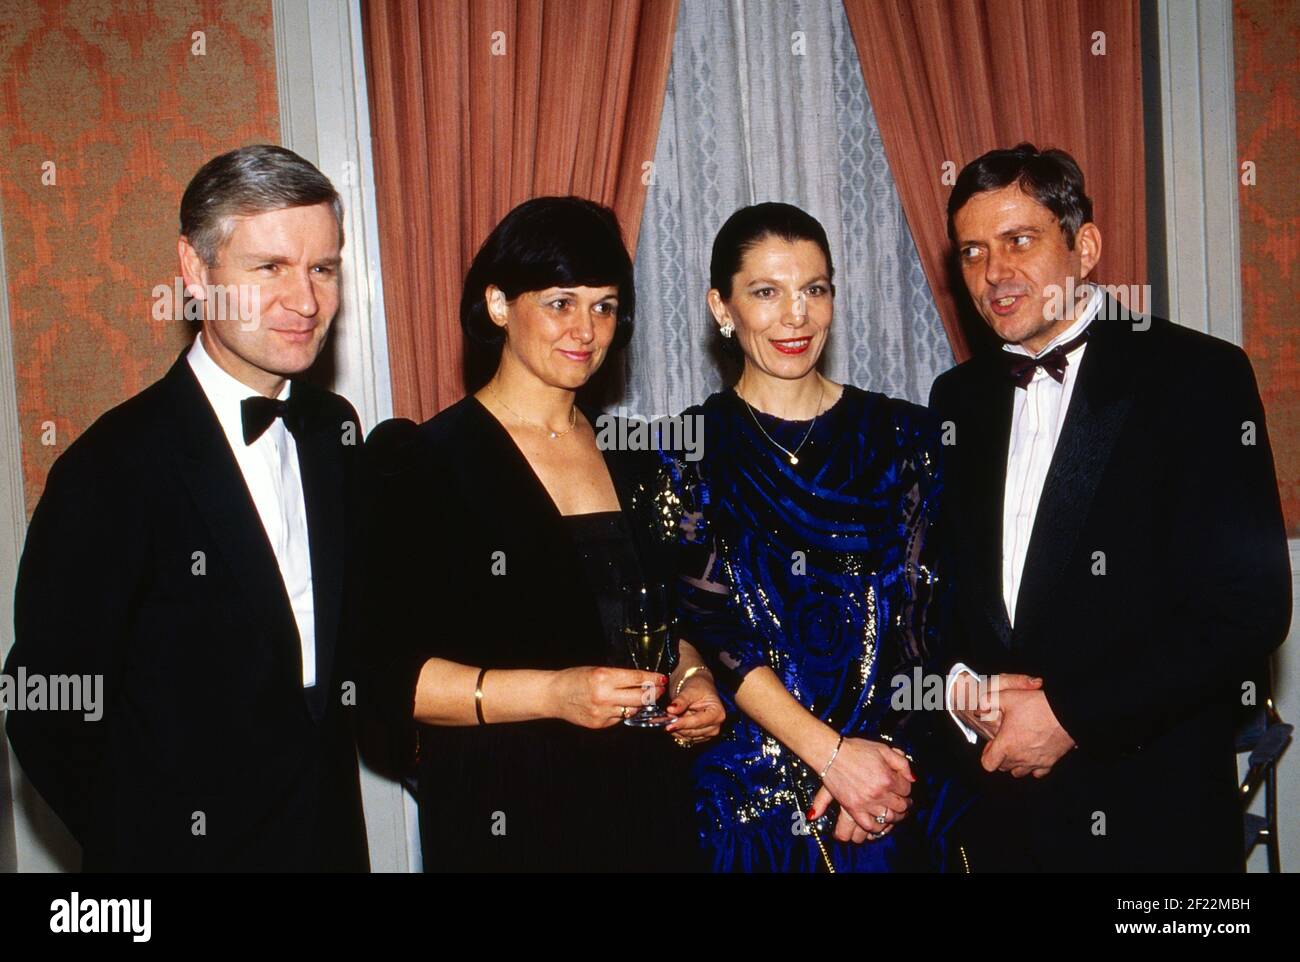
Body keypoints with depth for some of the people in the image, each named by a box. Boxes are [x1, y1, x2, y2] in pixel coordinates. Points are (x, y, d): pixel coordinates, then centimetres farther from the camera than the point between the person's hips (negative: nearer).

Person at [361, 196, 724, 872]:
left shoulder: (628, 459, 9)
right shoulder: (425, 462, -10)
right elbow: (389, 675, -15)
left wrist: (690, 678, 1)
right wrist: (552, 693, -24)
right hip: (506, 817, -5)